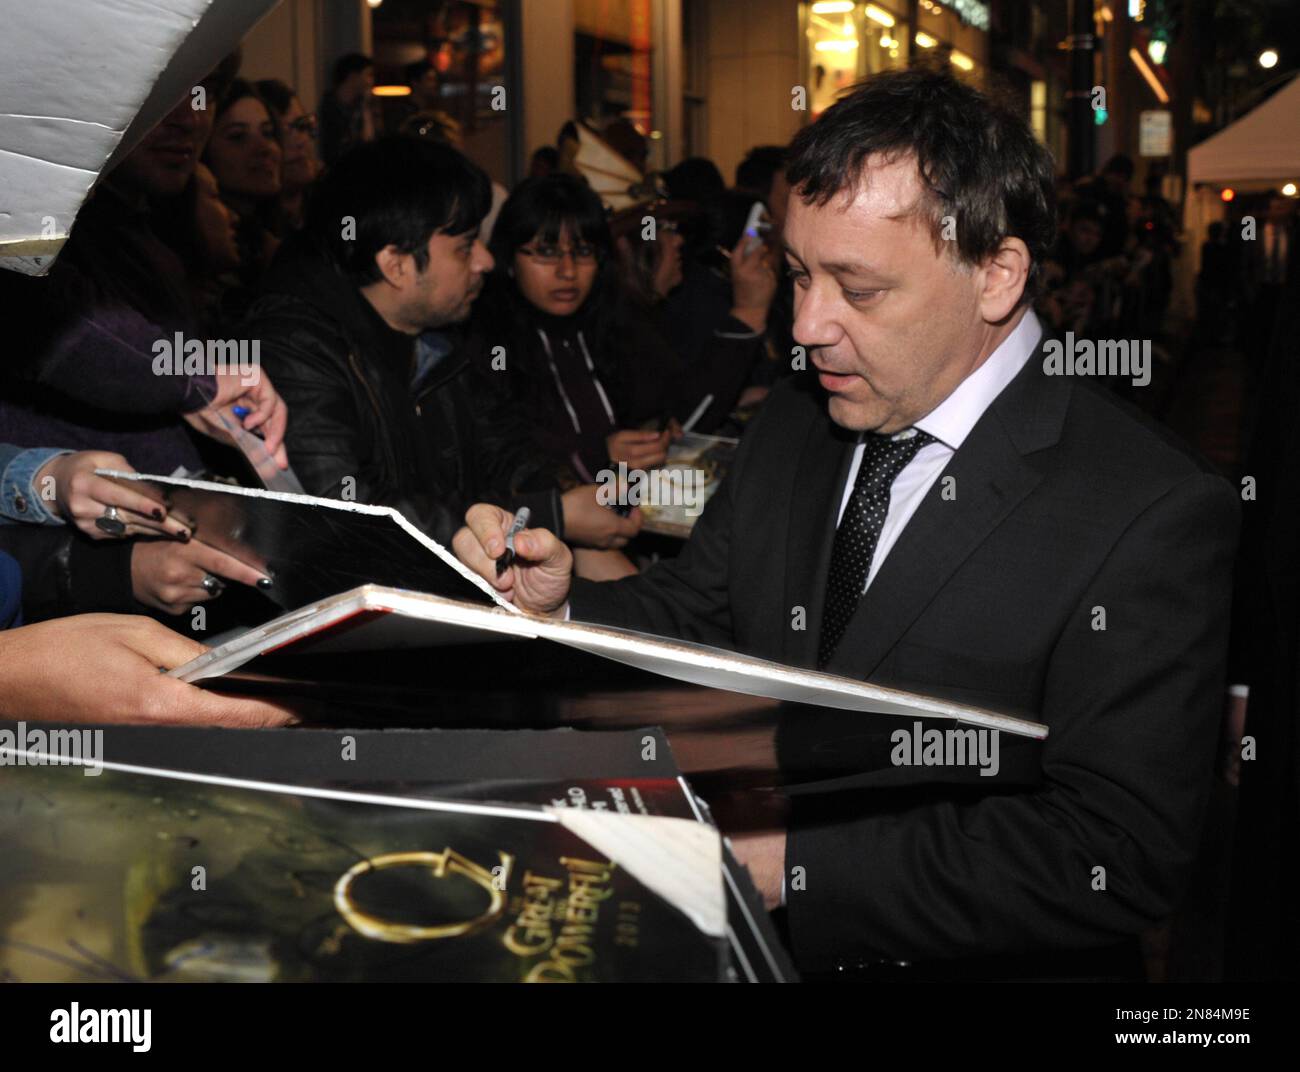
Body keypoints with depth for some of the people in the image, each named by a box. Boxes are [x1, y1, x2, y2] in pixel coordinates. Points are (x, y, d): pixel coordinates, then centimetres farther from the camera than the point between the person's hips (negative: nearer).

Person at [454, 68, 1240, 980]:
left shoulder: (1155, 517, -15)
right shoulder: (795, 424, 7)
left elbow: (1118, 854, -19)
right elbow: (698, 621, 15)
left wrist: (791, 865, -22)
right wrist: (558, 604, -7)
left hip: (968, 968, -5)